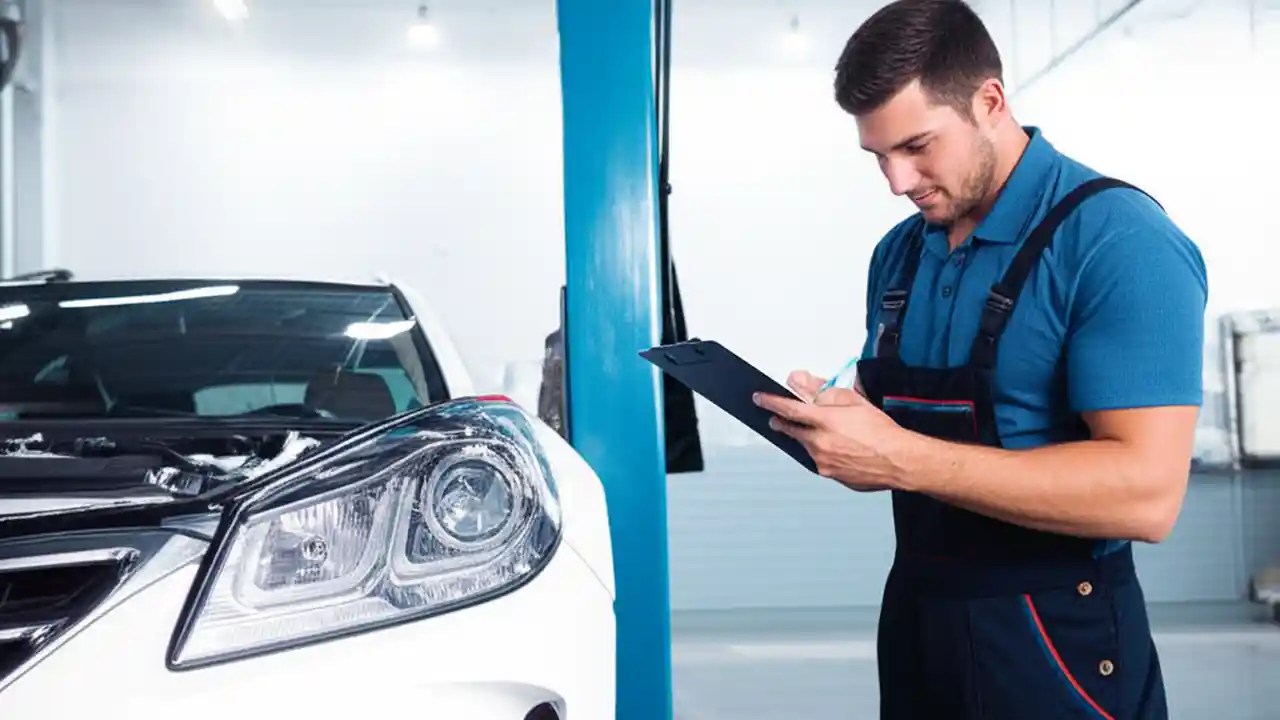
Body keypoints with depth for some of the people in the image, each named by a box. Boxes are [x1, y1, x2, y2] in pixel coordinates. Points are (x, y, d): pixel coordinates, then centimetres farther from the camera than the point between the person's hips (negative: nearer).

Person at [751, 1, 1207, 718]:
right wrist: (829, 422, -7)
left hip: (1053, 640, -7)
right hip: (913, 614, 7)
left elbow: (1145, 494, -24)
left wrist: (900, 458, -28)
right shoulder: (898, 254, 7)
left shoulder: (1119, 241, -16)